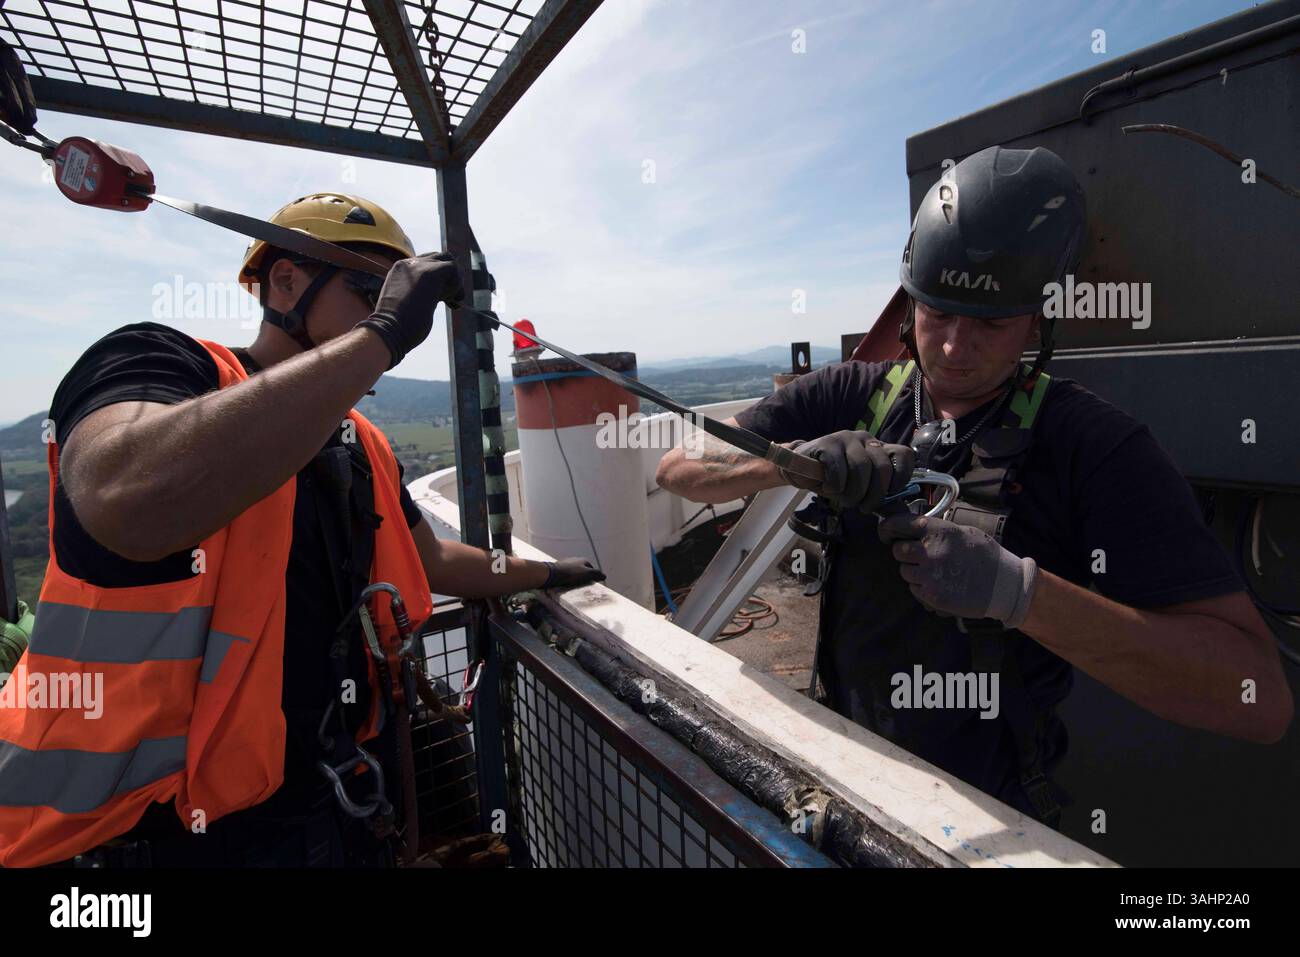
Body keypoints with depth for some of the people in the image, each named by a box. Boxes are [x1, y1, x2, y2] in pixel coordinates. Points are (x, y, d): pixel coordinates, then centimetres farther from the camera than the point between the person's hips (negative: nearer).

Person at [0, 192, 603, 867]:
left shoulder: (363, 445, 7)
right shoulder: (152, 362, -14)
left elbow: (431, 561, 19)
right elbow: (129, 506, -37)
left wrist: (545, 574, 23)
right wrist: (380, 335, -33)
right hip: (168, 836, -6)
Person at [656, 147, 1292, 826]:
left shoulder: (1093, 444, -14)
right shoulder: (849, 399, -4)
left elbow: (1260, 698, -19)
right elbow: (679, 467, -8)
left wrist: (1016, 590, -32)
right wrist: (792, 459, -27)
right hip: (842, 764, 1)